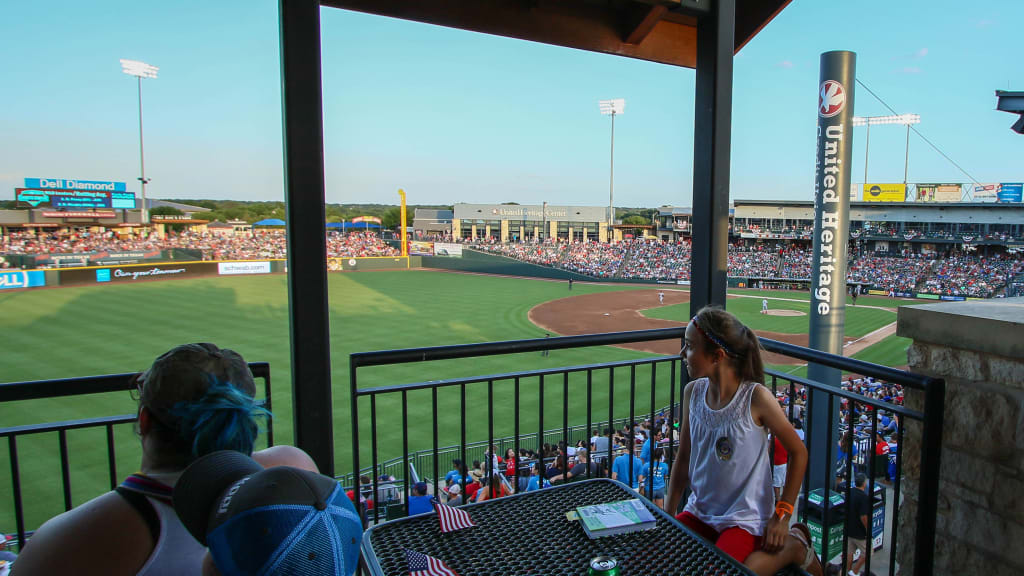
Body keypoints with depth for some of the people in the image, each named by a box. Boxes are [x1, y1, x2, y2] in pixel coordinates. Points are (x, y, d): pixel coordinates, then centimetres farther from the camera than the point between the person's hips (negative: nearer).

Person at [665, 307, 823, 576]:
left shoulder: (756, 397, -19)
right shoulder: (693, 392, -4)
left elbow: (798, 452, -8)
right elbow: (683, 457, 5)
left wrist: (782, 515, -8)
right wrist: (669, 512, 4)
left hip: (745, 519, -5)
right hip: (699, 512, 6)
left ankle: (792, 547, 6)